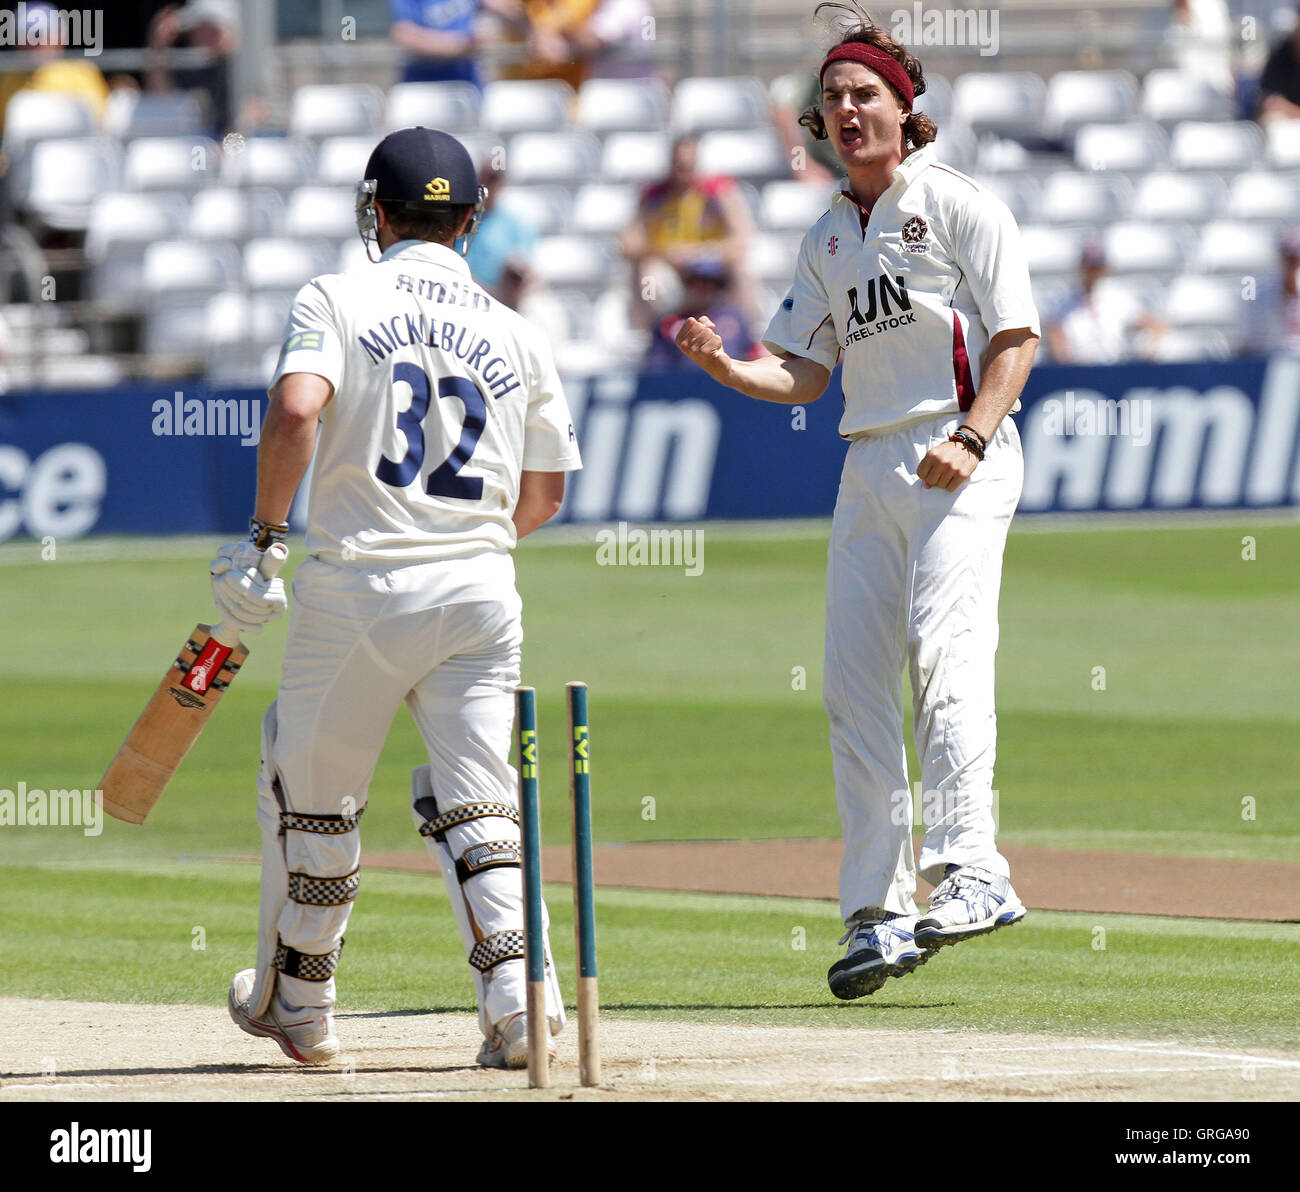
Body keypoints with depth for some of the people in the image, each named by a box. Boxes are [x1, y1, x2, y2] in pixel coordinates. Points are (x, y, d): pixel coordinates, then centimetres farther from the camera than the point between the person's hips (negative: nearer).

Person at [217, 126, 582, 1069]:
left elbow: (295, 410, -18)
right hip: (482, 593, 3)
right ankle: (515, 996, -15)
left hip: (359, 582, -3)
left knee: (311, 793, 13)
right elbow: (544, 495, 15)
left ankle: (298, 1002, 24)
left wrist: (262, 533, -9)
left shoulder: (337, 300, 0)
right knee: (474, 801, 4)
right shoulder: (519, 336, 11)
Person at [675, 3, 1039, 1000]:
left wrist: (970, 439, -19)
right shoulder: (828, 238, 19)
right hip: (869, 466, 7)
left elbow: (1018, 337, -6)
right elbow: (803, 375, 17)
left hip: (961, 462, -7)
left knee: (944, 647, -24)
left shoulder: (958, 206, -1)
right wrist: (723, 366, -3)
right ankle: (880, 915, 4)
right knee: (854, 683, 1)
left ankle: (972, 870, -31)